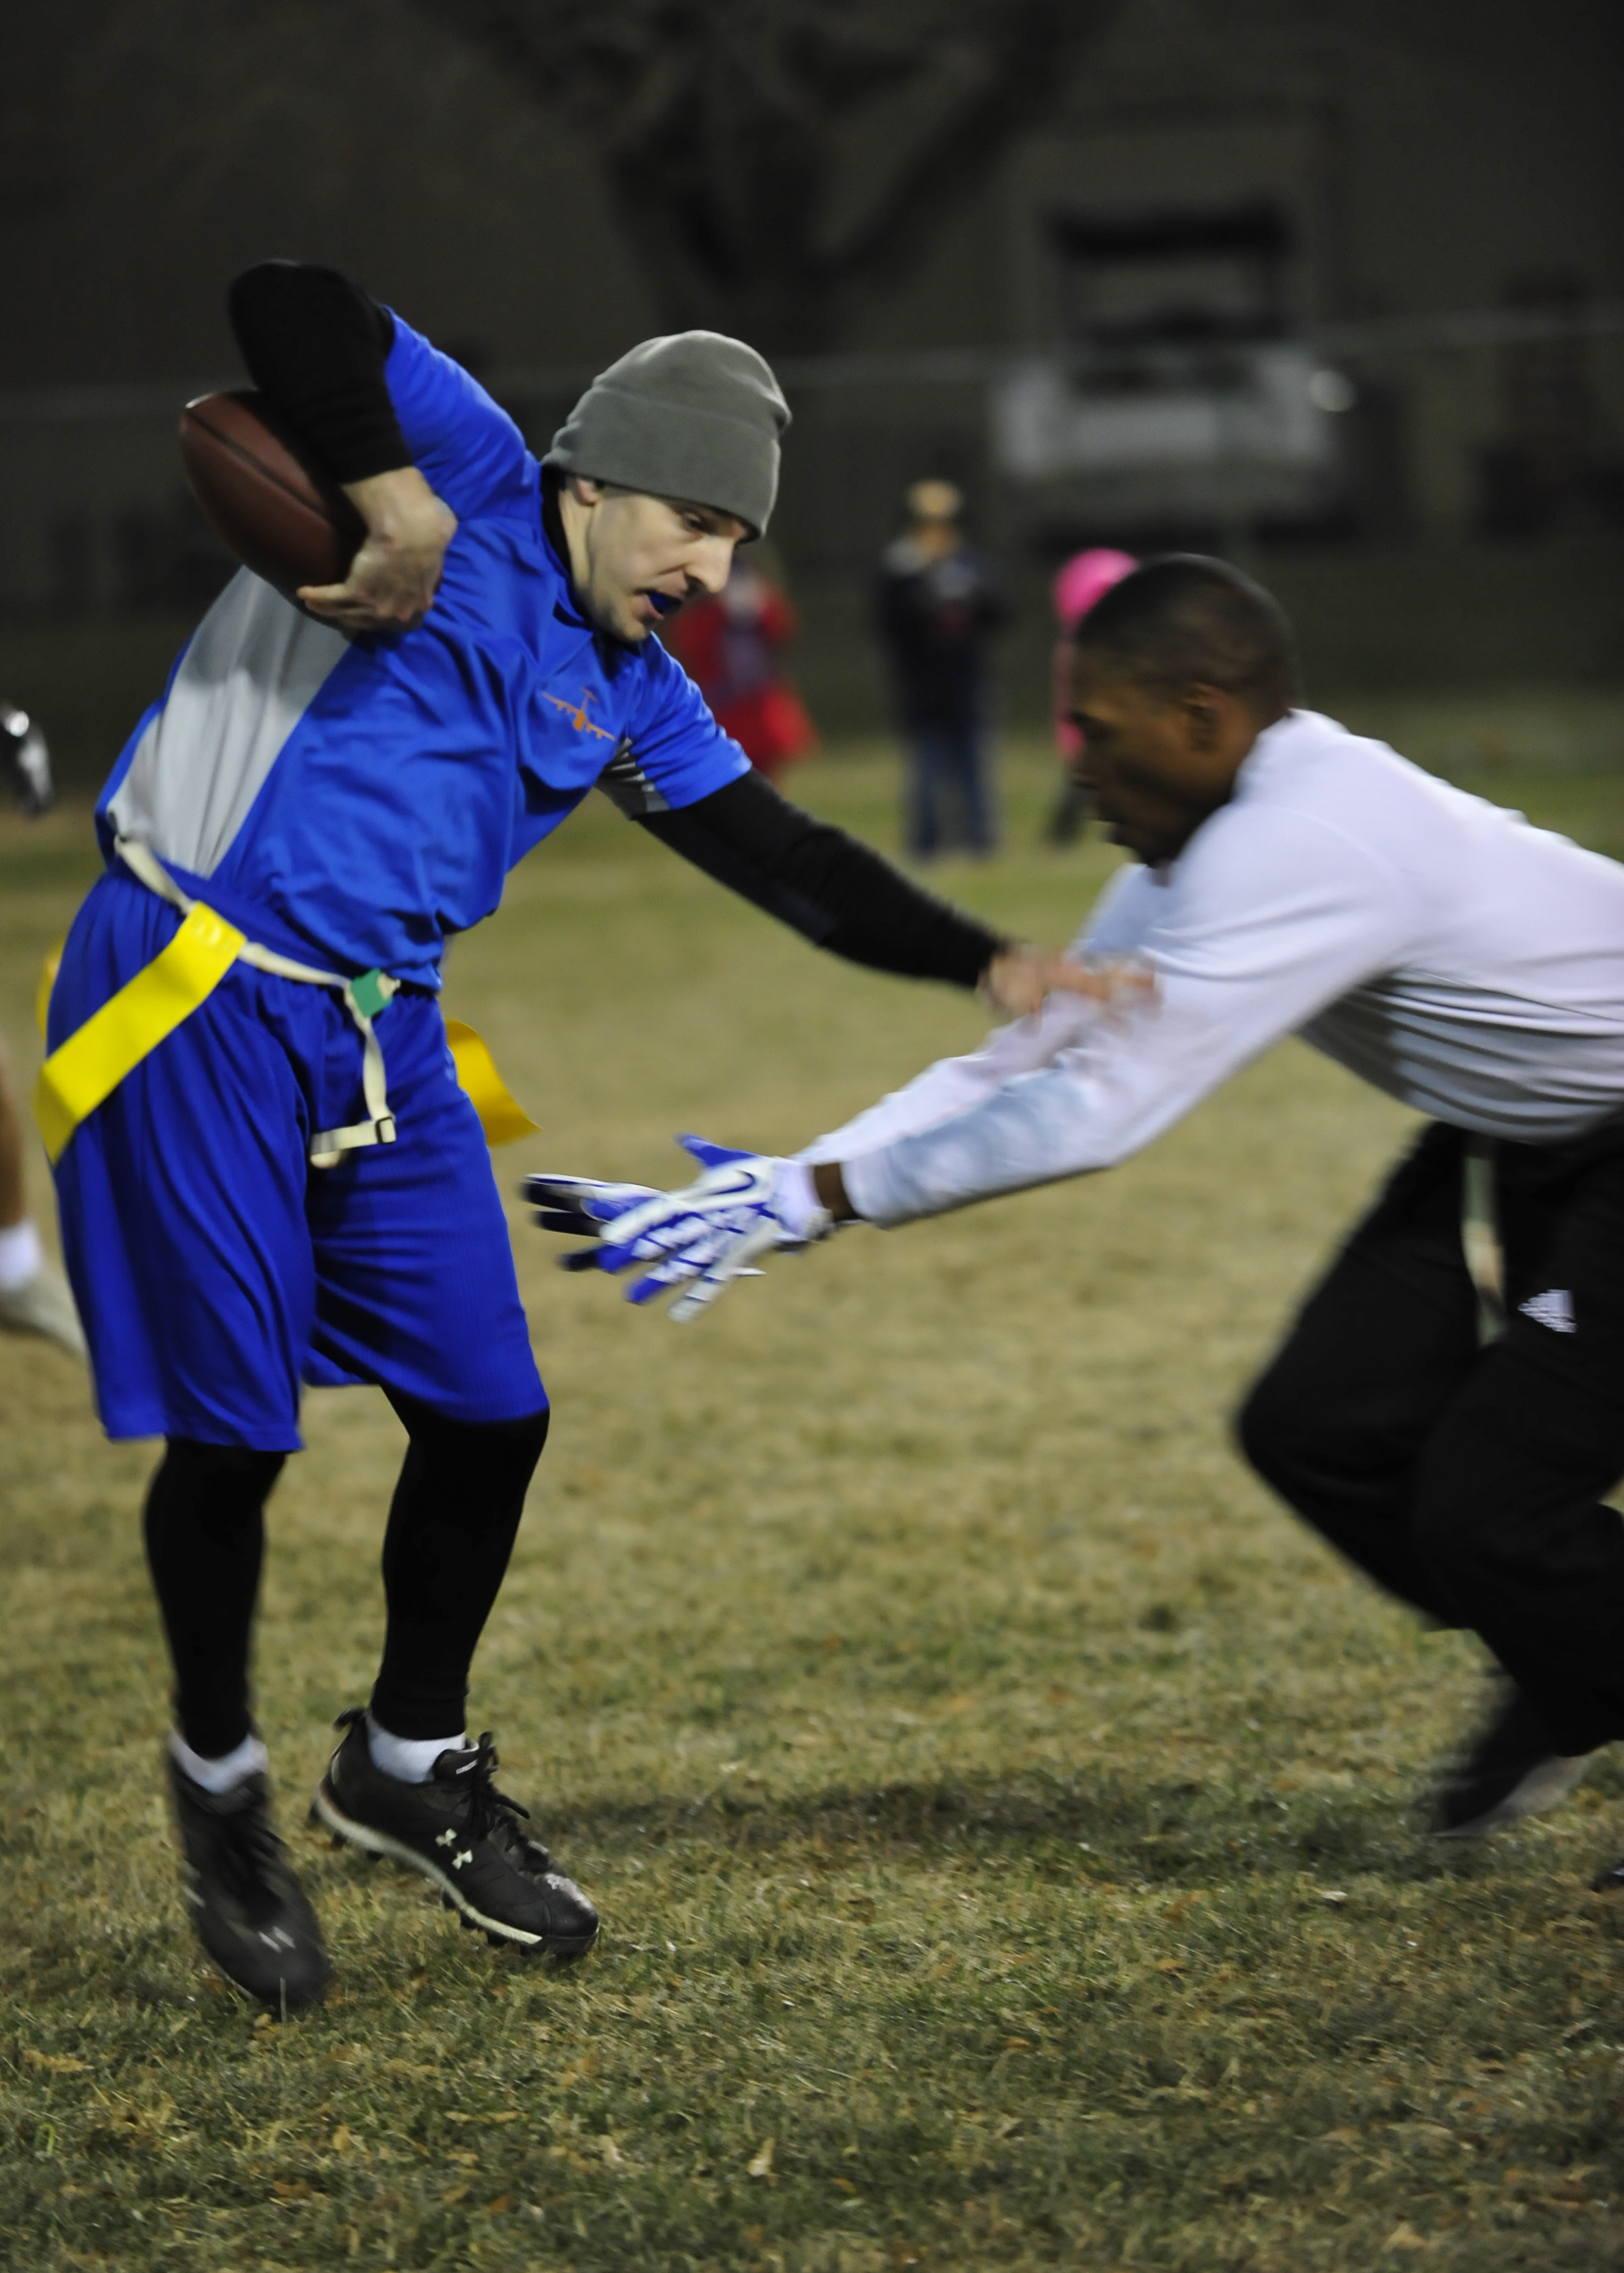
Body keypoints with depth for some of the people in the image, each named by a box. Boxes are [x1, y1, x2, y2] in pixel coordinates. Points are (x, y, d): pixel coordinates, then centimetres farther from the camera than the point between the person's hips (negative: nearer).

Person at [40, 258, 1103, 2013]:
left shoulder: (627, 695, 13)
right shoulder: (472, 487, -7)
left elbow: (782, 862, 14)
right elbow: (285, 302, -18)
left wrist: (991, 963, 5)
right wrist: (393, 498, -25)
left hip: (381, 1038, 8)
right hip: (196, 1007, -8)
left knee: (488, 1417, 7)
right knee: (233, 1432, -2)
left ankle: (410, 1767, 29)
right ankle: (218, 1777, 22)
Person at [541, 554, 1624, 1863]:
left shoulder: (1307, 845, -32)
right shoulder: (1204, 842, -2)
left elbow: (1099, 1112, -34)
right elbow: (1029, 1059, -1)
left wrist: (810, 1196, -28)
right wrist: (776, 1191, -9)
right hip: (1516, 1142, 9)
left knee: (1483, 1508, -15)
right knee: (1319, 1428, 2)